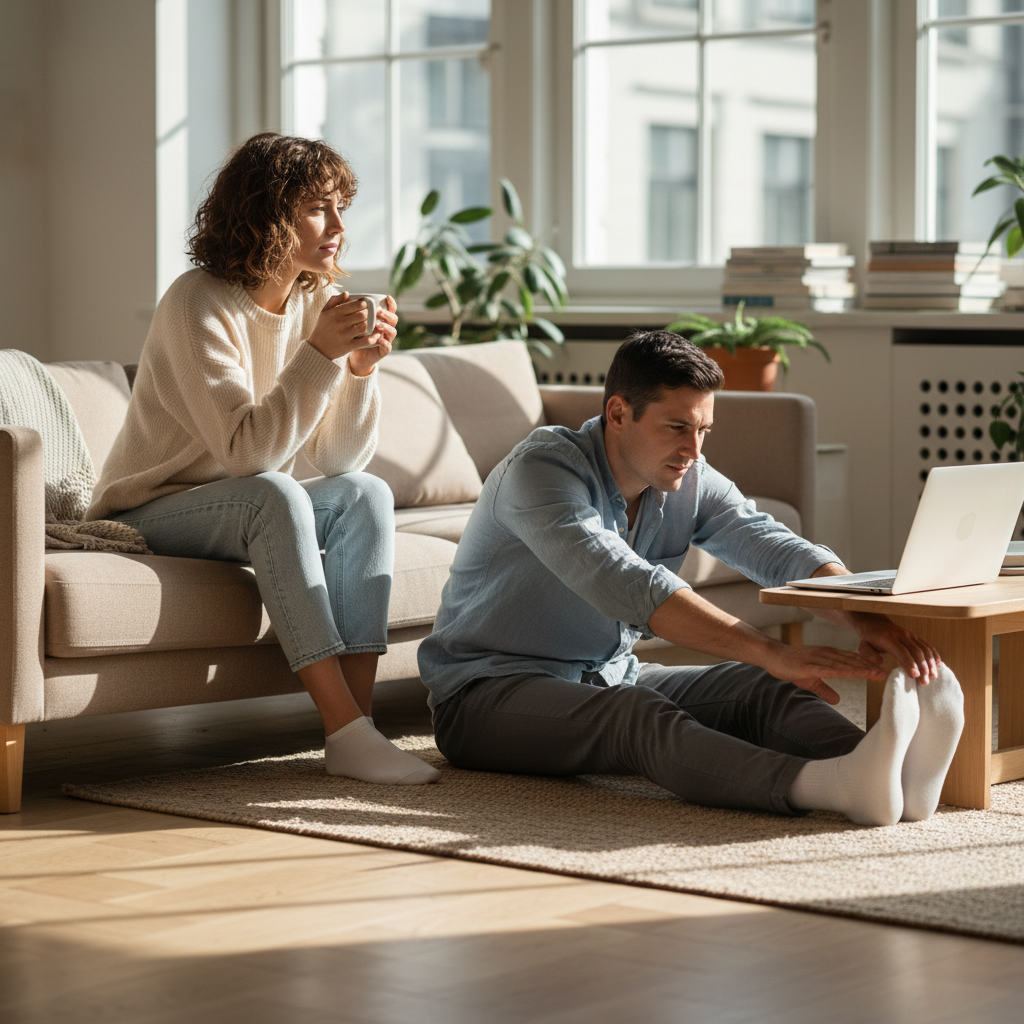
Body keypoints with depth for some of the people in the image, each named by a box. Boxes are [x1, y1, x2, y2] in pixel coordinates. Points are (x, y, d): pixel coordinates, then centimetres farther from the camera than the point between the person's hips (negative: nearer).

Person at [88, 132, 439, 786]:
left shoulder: (315, 301, 1)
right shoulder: (199, 304, -19)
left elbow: (340, 459, -2)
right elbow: (246, 450, -29)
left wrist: (362, 369, -18)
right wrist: (321, 355, -31)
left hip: (252, 511, 7)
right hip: (149, 517, -7)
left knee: (366, 494, -19)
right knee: (275, 496, -34)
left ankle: (355, 730, -27)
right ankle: (346, 730, -37)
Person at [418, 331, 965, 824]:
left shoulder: (690, 483, 2)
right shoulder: (542, 469, -23)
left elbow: (779, 549, -12)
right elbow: (625, 585, -38)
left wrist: (868, 620, -34)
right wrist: (770, 652, -45)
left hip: (610, 680, 7)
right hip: (490, 693, -7)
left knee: (759, 688, -19)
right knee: (639, 713, -37)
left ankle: (895, 771, -49)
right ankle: (833, 785, -62)